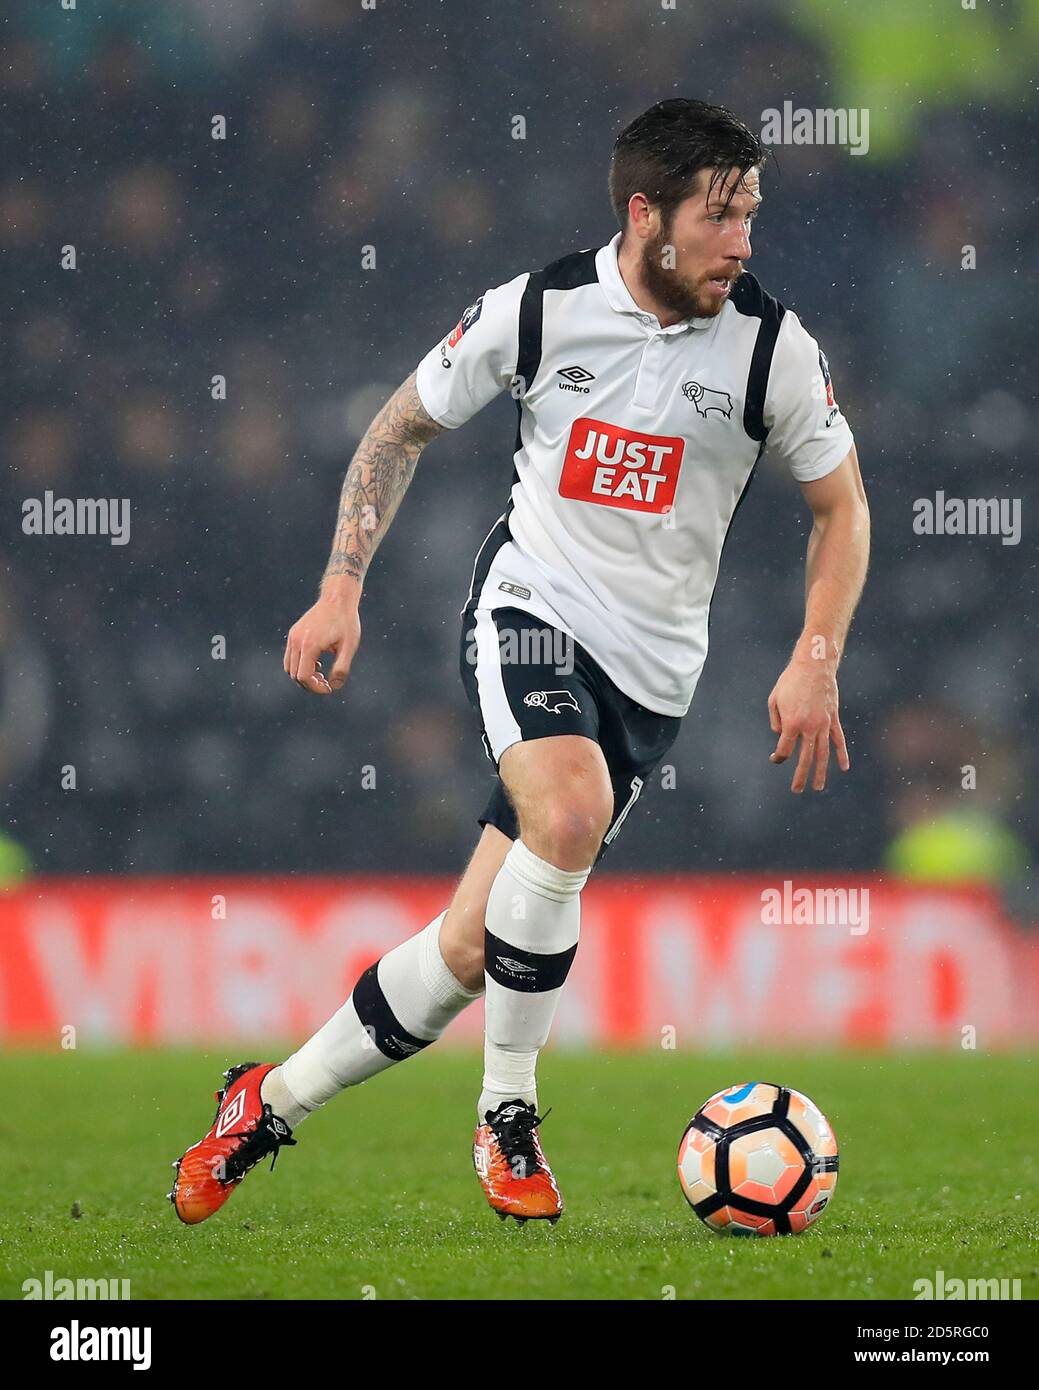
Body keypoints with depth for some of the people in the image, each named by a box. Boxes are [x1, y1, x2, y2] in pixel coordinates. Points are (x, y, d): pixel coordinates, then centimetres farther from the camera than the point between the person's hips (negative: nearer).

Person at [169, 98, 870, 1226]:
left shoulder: (773, 347, -7)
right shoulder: (537, 309, -8)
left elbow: (841, 506, 6)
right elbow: (402, 426, 8)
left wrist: (815, 663, -6)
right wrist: (341, 588, 1)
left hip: (650, 668, 2)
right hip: (530, 604, -2)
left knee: (472, 948, -2)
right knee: (569, 815, -33)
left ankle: (270, 1104, 19)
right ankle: (505, 1114, -15)